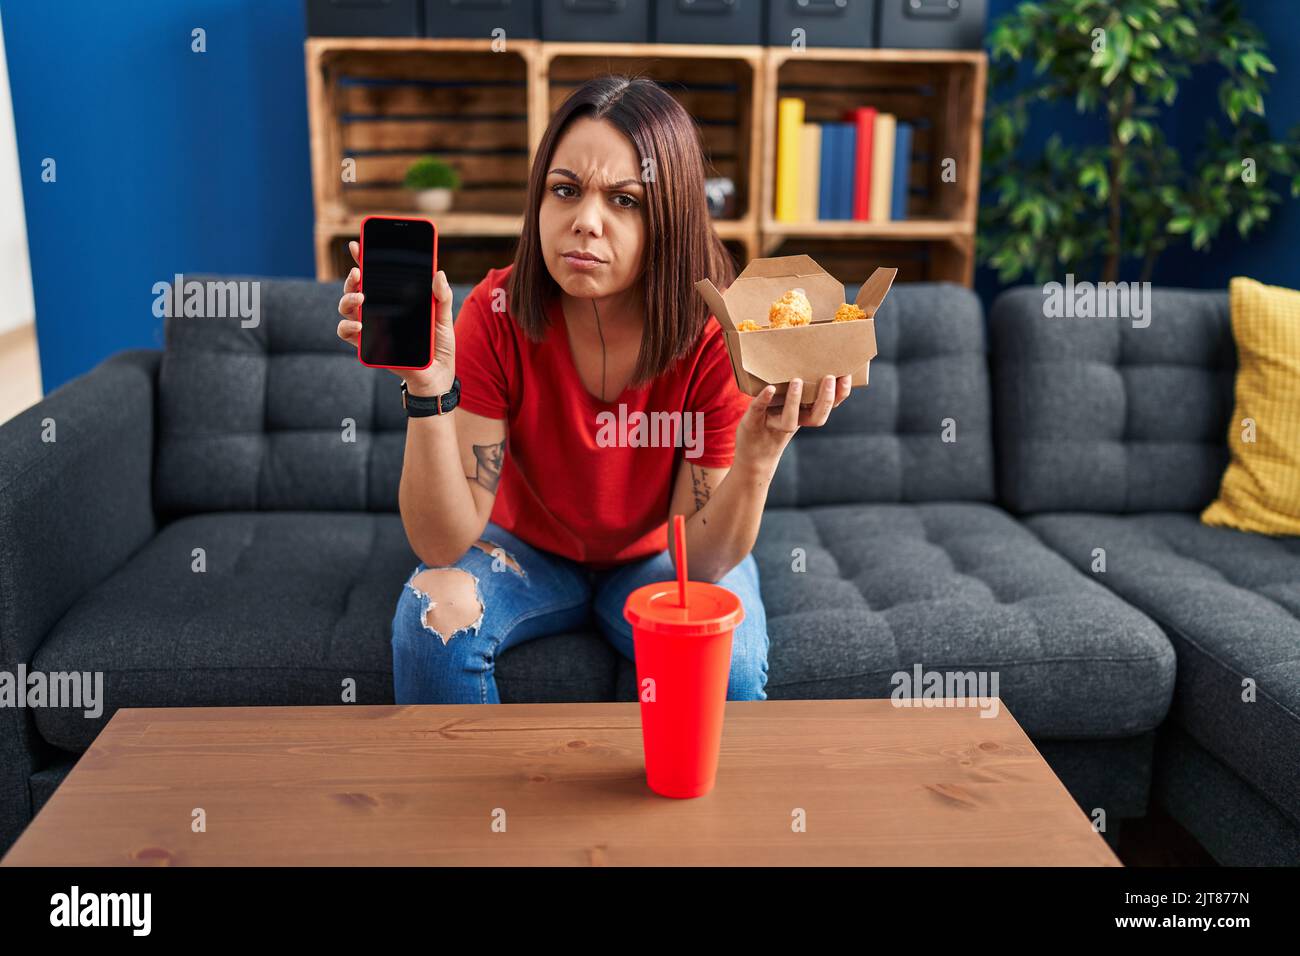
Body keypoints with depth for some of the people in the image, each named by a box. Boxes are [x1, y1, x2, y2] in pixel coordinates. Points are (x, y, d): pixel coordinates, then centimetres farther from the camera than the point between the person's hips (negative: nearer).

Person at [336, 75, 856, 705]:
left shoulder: (720, 334, -25)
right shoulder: (498, 313, -23)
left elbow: (702, 561, -21)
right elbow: (442, 545, -26)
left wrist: (759, 452, -39)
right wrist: (429, 390, -41)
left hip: (657, 558, 0)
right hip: (528, 549, 1)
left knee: (729, 667, -29)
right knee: (434, 612, -28)